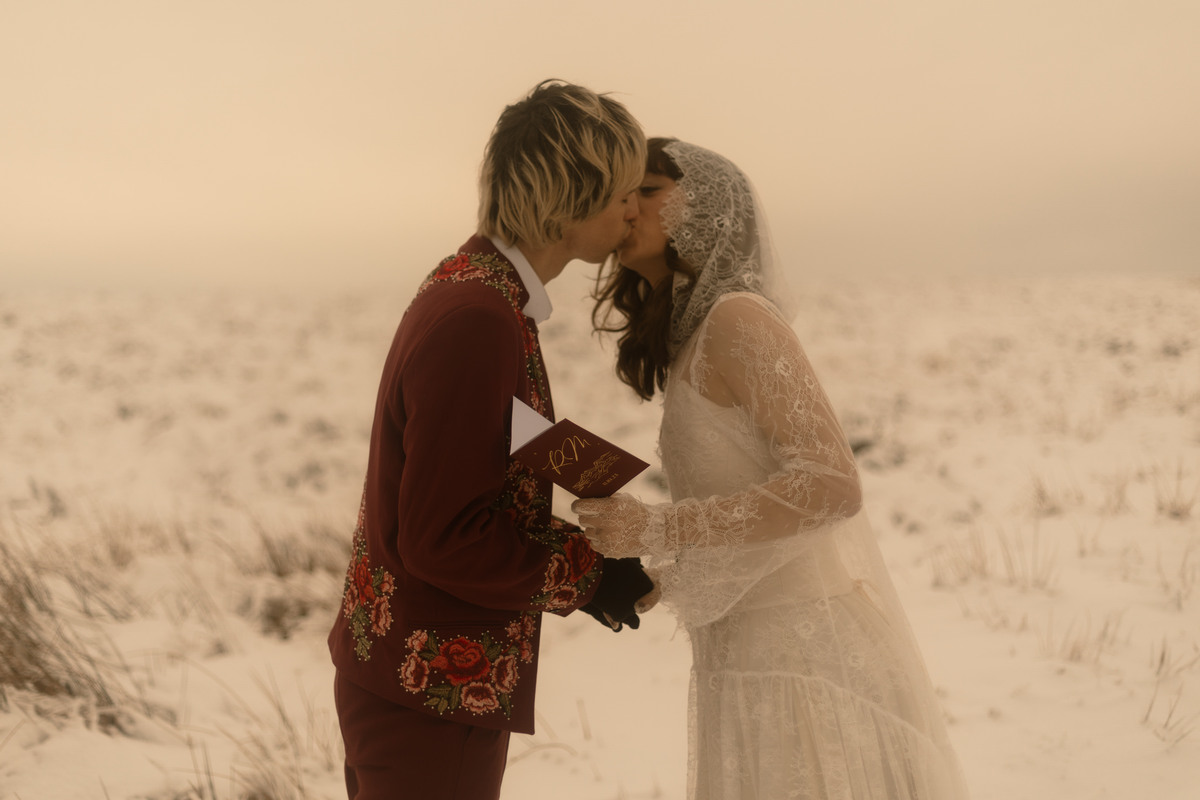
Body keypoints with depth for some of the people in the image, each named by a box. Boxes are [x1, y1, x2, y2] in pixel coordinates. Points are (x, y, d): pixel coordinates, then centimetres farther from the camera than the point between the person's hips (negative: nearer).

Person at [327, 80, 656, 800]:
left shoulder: (468, 287, 8)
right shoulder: (478, 322, -24)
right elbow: (442, 539, -24)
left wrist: (575, 549, 4)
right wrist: (585, 574, -12)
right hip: (433, 694, -10)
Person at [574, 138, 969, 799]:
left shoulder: (737, 315, -13)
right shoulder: (690, 343, 14)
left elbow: (831, 484, -22)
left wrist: (655, 529, -23)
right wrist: (648, 574, 6)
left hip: (803, 647, -9)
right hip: (752, 656, 9)